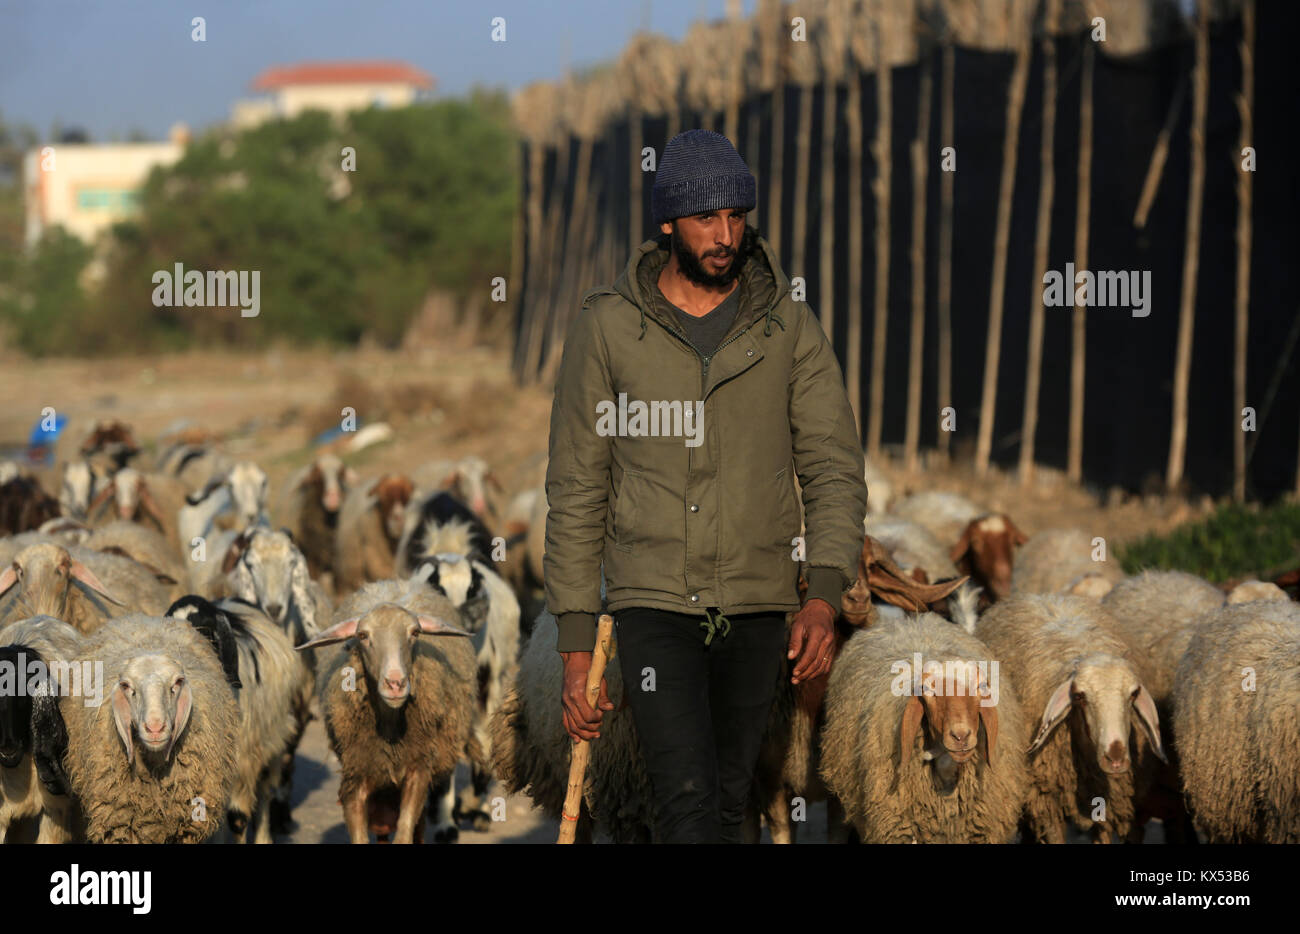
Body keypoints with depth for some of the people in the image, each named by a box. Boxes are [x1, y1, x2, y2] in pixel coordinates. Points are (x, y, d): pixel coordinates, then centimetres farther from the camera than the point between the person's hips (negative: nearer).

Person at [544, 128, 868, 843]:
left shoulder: (789, 329, 3)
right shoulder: (607, 328, -1)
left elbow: (834, 469, 0)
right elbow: (576, 492, 2)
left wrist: (825, 596, -17)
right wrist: (576, 646, -2)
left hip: (758, 605, 3)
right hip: (653, 603, -2)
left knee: (727, 803, 11)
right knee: (688, 801, -17)